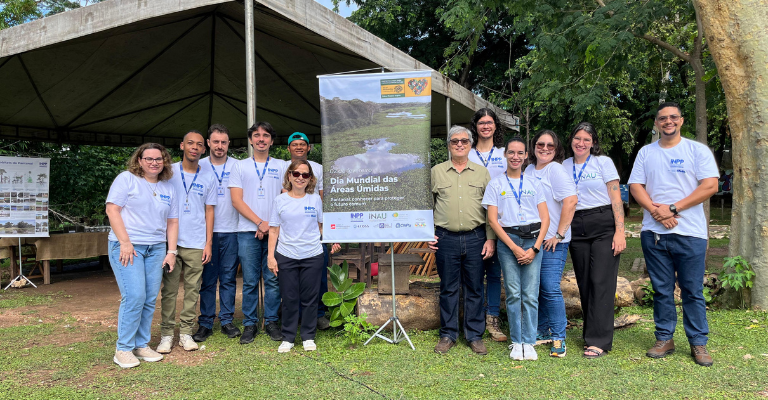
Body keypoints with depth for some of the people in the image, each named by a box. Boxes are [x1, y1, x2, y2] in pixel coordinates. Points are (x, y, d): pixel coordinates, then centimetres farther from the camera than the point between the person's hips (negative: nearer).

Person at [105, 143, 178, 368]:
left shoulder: (168, 188, 15)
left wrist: (171, 251, 7)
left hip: (156, 249, 5)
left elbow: (172, 222, 16)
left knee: (150, 300, 4)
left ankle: (142, 345, 16)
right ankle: (123, 350, 0)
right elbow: (112, 210, -7)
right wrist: (125, 242, -14)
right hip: (127, 247, -5)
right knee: (134, 297, -12)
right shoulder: (126, 179, 0)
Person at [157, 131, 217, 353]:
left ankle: (186, 332, 13)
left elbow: (209, 211, 10)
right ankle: (166, 334, 9)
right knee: (169, 289, 1)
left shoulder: (208, 178, 9)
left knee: (192, 289, 4)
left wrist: (208, 243, 4)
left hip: (196, 244, 1)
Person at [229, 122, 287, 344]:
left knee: (273, 279, 3)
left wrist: (273, 225, -6)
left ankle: (271, 322, 15)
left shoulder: (281, 166, 11)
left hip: (274, 231, 1)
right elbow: (237, 201, 1)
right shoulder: (240, 166, 9)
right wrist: (260, 222, -8)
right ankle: (249, 324, 13)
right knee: (250, 281, 3)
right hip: (248, 232, 0)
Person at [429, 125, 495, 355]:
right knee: (448, 288, 7)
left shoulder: (482, 172, 8)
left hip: (475, 238, 0)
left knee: (475, 289, 7)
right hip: (446, 239, 0)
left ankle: (475, 335, 20)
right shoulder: (436, 172, 7)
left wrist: (491, 239, 1)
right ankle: (448, 335, 20)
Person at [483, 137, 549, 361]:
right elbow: (492, 220, 0)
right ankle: (516, 342, 11)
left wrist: (535, 248, -5)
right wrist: (514, 247, -8)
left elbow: (545, 218, 7)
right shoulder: (496, 184, 6)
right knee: (513, 294, 0)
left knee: (531, 295, -2)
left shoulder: (534, 184, 12)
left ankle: (529, 342, 9)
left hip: (533, 240, 1)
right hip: (507, 241, -1)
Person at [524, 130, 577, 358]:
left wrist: (559, 234, -18)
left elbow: (571, 200, -17)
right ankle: (543, 331, 25)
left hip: (552, 241, -7)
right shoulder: (528, 170, 14)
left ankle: (558, 338, 5)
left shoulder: (555, 170, -7)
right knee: (536, 288, 12)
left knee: (550, 289, -7)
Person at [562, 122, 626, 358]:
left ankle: (599, 341, -3)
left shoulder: (603, 162, 1)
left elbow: (616, 198, -3)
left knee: (601, 282, -7)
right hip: (576, 228, 4)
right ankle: (592, 332, 18)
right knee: (584, 283, 6)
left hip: (603, 226, -4)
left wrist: (620, 231, -11)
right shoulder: (565, 166, 12)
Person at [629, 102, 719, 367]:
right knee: (661, 290, 9)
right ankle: (664, 339, 19)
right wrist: (655, 210, -12)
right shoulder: (646, 152, 11)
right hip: (653, 233, 3)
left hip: (690, 233, -2)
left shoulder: (697, 150, 2)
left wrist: (672, 209, -13)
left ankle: (698, 343, 14)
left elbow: (710, 186, -7)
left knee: (693, 291, 3)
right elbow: (635, 186, 5)